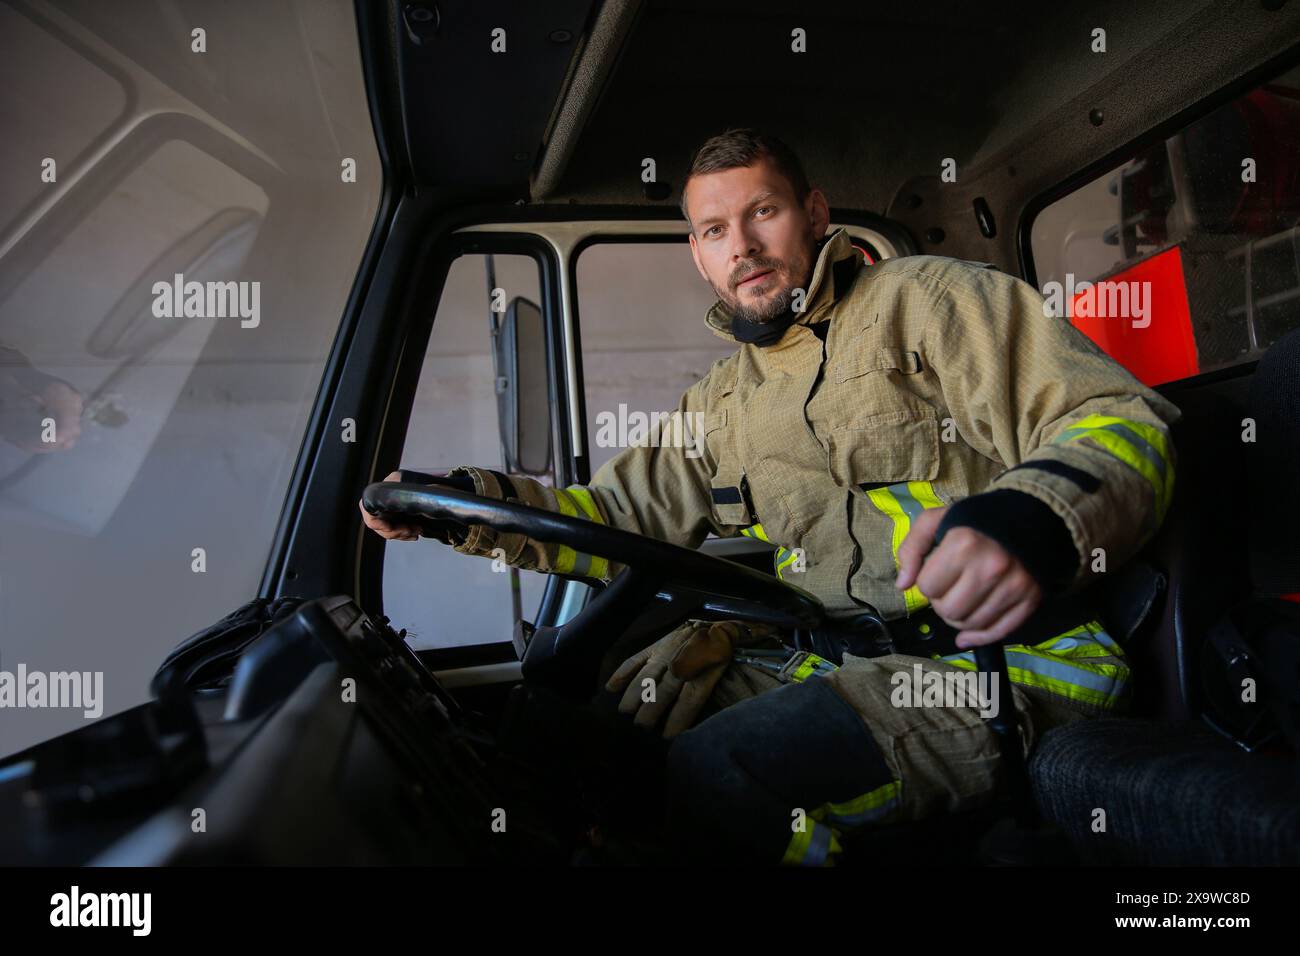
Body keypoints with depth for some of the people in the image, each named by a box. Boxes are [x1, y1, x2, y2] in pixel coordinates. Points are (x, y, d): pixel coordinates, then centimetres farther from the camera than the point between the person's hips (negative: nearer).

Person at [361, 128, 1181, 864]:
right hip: (821, 666, 6)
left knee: (713, 778, -29)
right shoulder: (723, 402, 22)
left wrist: (1030, 522, -30)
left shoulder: (926, 300, 2)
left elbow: (1120, 421, -7)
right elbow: (623, 515, 23)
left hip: (1004, 652, -5)